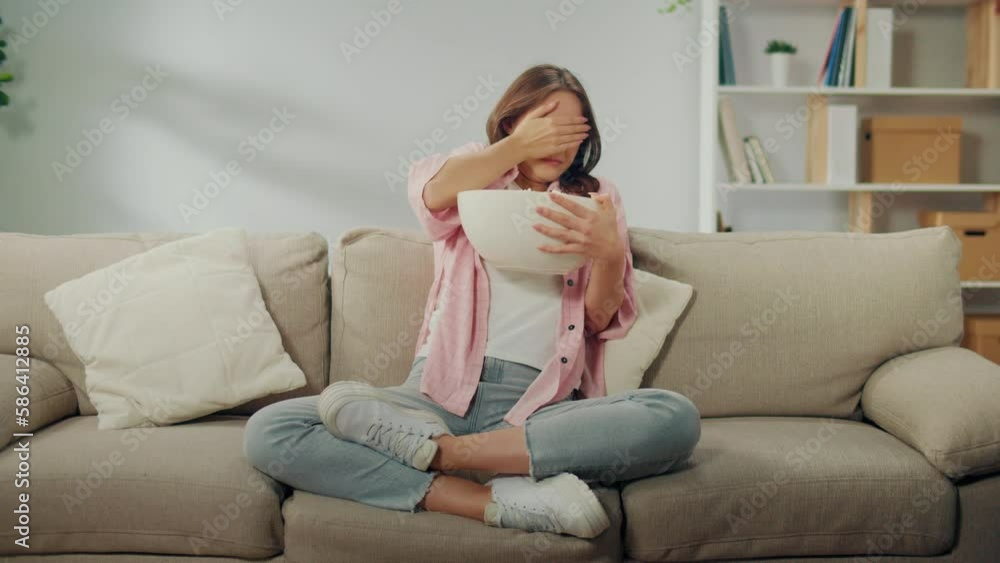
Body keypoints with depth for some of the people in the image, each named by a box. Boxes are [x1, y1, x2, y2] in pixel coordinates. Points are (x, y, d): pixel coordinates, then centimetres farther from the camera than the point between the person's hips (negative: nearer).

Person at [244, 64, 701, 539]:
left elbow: (602, 319, 7)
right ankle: (497, 500, -30)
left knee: (676, 418, -31)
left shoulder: (596, 198, 18)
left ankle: (442, 450, -27)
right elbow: (433, 196, -7)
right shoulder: (475, 174, 20)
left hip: (541, 403, 0)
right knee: (268, 431, -22)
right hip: (443, 389, 0)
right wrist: (519, 146, 2)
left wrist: (609, 253, -13)